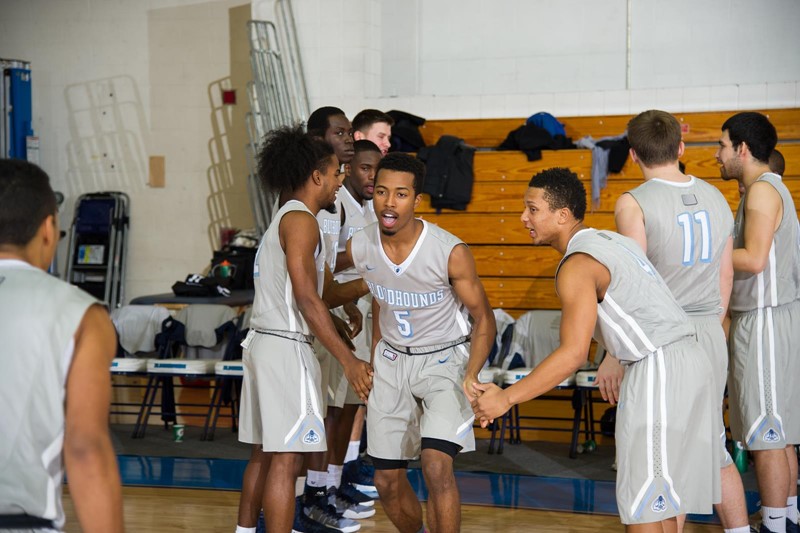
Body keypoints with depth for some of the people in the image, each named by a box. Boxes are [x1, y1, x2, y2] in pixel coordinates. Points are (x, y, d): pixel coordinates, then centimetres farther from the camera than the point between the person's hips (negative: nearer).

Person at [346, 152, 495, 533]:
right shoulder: (359, 248, -11)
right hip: (391, 359, 4)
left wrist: (472, 375, -26)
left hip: (444, 359, -4)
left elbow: (483, 318, -12)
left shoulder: (450, 252, -24)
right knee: (387, 483, 7)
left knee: (436, 466, -24)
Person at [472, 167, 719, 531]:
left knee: (642, 500, -4)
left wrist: (506, 398, -18)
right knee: (660, 495, 17)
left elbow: (573, 355, -21)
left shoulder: (577, 266, -13)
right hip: (687, 358, 10)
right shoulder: (612, 240, 16)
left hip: (659, 370, -10)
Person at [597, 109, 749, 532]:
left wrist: (615, 355, -10)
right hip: (711, 337, 5)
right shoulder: (715, 197, 7)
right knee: (713, 447, 16)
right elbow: (725, 274, 13)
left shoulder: (634, 204, -11)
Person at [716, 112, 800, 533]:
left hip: (765, 321, -10)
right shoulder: (764, 190, 17)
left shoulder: (763, 190, -14)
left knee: (766, 434, -6)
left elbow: (754, 259, -23)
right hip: (756, 319, 10)